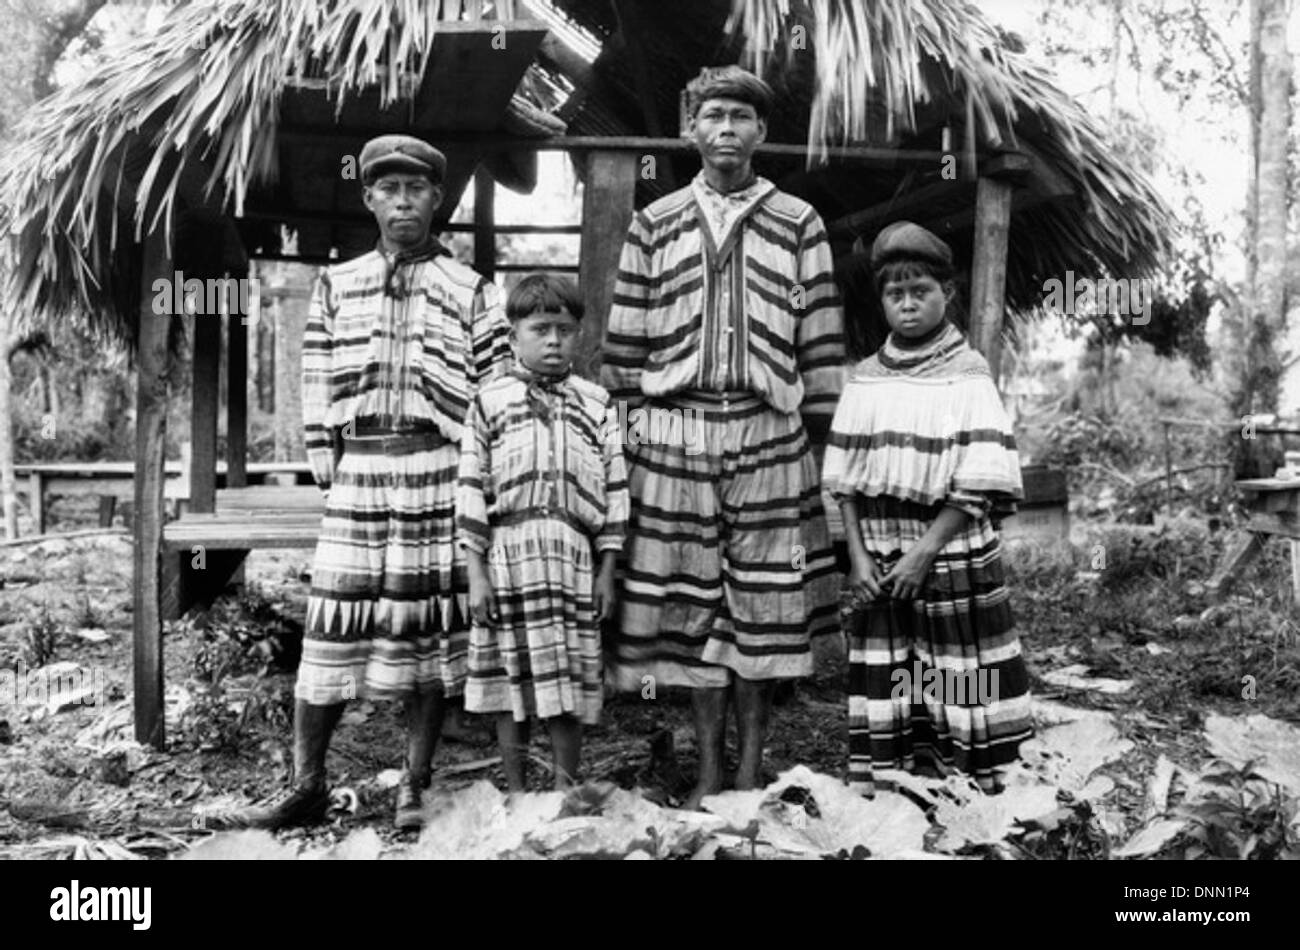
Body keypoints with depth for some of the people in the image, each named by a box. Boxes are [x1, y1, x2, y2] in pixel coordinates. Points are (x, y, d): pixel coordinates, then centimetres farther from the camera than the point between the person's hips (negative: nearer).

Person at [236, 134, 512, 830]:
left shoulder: (471, 291, 6)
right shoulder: (336, 285, 13)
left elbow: (497, 392, 2)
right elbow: (317, 381, 11)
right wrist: (325, 460, 3)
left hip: (438, 475, -1)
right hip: (357, 472, 2)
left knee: (430, 625, 3)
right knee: (330, 621, 1)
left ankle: (415, 786, 16)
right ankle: (306, 786, 13)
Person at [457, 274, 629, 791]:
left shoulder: (596, 404, 9)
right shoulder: (489, 402, 5)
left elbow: (614, 488, 9)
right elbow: (472, 489, 2)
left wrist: (607, 570, 4)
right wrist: (476, 572, -4)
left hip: (574, 556, 1)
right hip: (507, 552, -1)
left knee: (570, 683, 6)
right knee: (510, 679, 7)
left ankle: (566, 790, 22)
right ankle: (516, 792, 22)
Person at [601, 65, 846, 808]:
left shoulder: (799, 224, 6)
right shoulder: (655, 225, 9)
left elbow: (822, 340, 6)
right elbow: (625, 341, 9)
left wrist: (819, 428, 3)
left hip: (769, 435, -1)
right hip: (675, 435, 1)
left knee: (763, 602, 3)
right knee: (691, 600, 5)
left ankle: (752, 766, 17)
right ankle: (710, 767, 19)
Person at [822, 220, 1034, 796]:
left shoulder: (968, 375, -3)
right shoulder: (865, 379, 8)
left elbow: (979, 486, -9)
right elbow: (844, 480, 7)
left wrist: (924, 552, -14)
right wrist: (858, 555, -3)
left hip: (953, 553, -3)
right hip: (878, 562, 4)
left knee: (957, 679, -1)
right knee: (881, 679, 6)